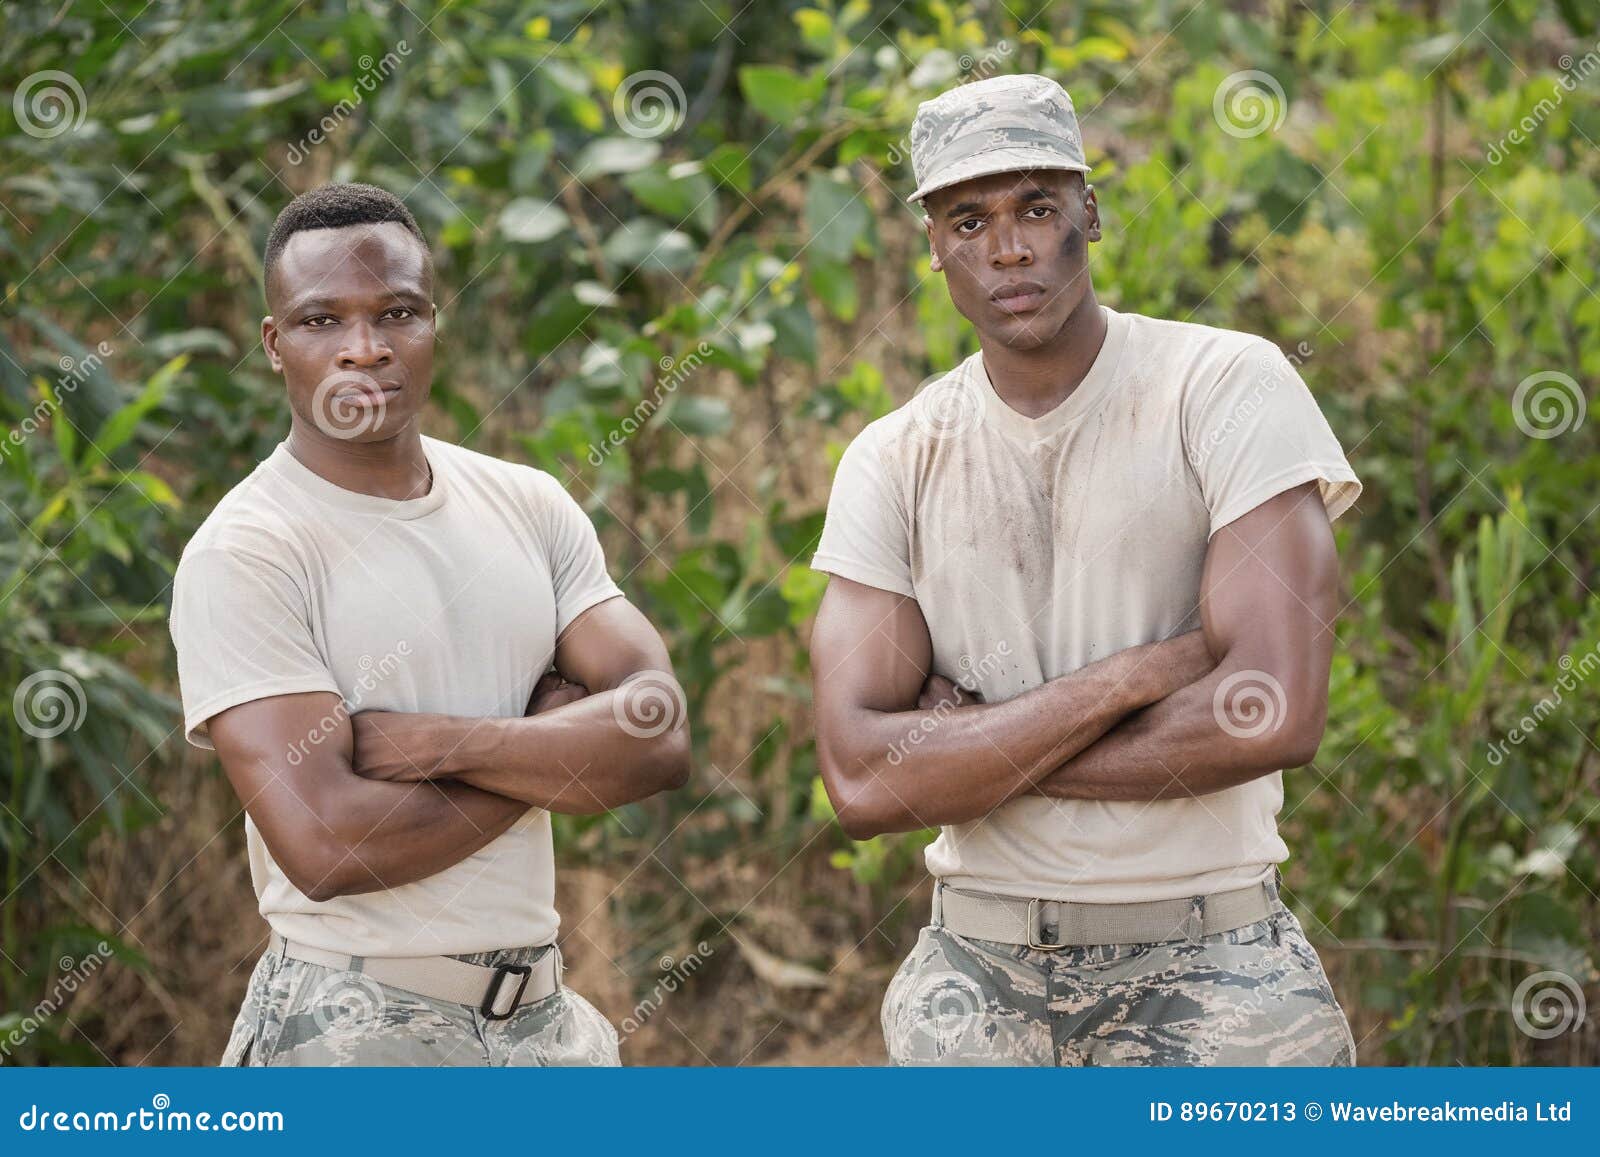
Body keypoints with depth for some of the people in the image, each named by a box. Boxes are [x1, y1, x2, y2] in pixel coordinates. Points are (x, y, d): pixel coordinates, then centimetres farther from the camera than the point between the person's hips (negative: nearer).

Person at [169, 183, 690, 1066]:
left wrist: (433, 743, -16)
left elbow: (659, 735, -4)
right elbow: (324, 843, -21)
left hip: (543, 1015, 5)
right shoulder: (243, 554, -11)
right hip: (352, 1027, -5)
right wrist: (552, 745, -9)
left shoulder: (527, 504, 6)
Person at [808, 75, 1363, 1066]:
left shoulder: (1228, 388, -6)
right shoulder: (894, 462, 3)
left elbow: (1277, 717, -18)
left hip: (1211, 977, -2)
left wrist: (975, 753, -10)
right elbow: (863, 780, -9)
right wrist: (1136, 673, -16)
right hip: (977, 983, 3)